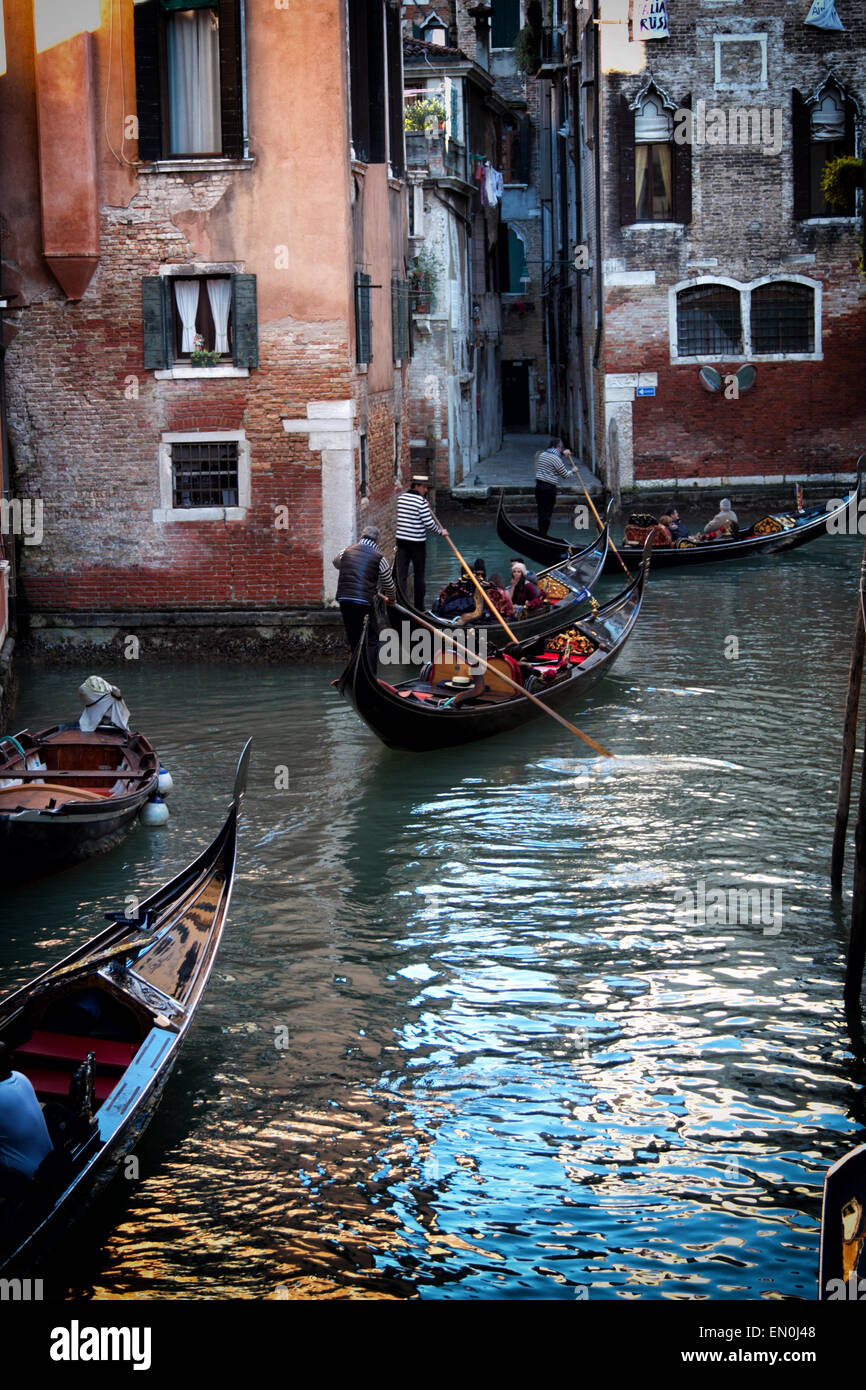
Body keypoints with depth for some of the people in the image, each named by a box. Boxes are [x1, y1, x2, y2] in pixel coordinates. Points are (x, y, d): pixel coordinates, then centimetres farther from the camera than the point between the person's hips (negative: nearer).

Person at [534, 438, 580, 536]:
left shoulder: (542, 454, 10)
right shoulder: (556, 459, -14)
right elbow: (565, 475, -6)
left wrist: (563, 453, 28)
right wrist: (573, 471, 12)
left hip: (538, 486, 7)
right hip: (549, 488, -7)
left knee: (541, 511, 12)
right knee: (547, 513, -1)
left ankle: (540, 533, 15)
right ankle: (543, 535, -1)